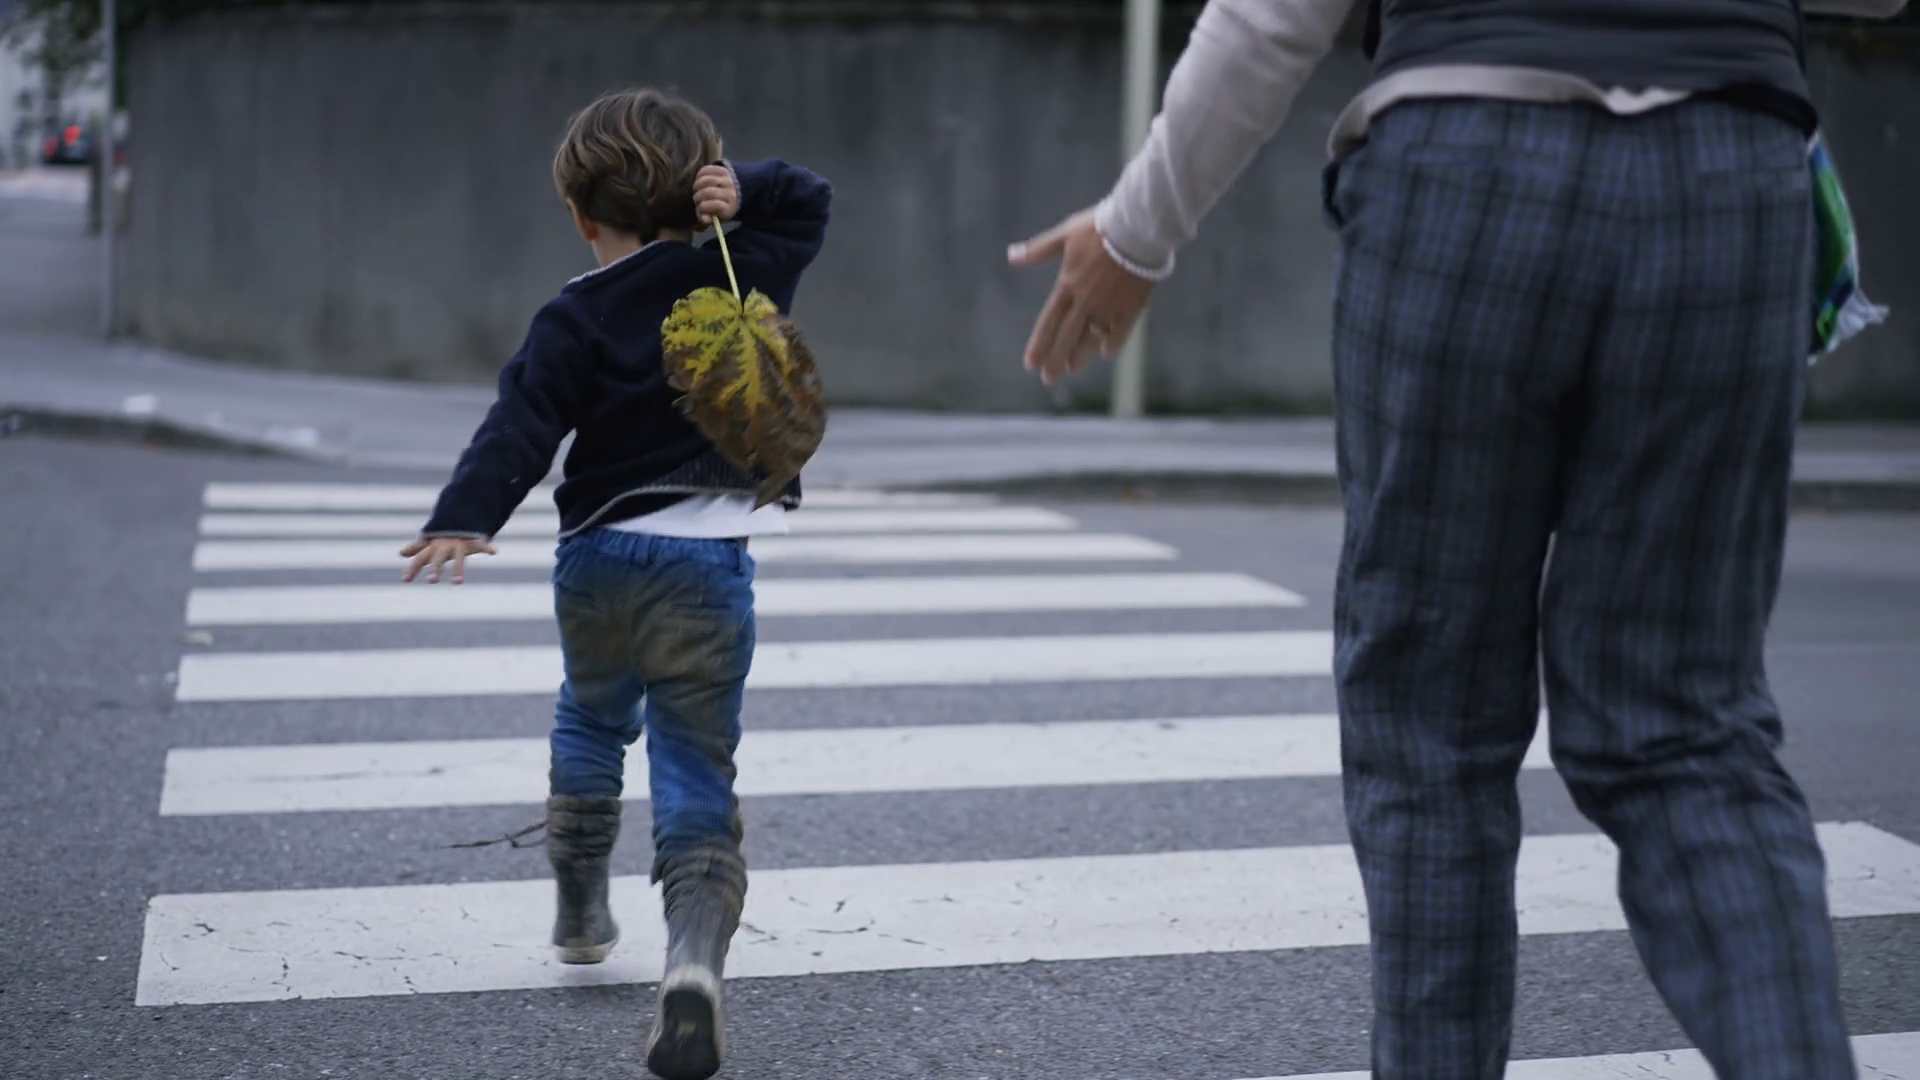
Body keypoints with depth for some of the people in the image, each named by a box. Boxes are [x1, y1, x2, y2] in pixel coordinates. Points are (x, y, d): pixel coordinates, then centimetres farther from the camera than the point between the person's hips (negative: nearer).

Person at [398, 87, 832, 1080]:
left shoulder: (575, 320, -3)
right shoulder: (742, 273, 4)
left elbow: (522, 424, -14)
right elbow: (809, 204, 18)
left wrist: (465, 519, -21)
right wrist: (744, 190, 1)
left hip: (597, 560, 0)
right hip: (707, 567, 0)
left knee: (592, 719, 29)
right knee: (696, 771, -2)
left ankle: (580, 911, 40)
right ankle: (694, 954, -25)